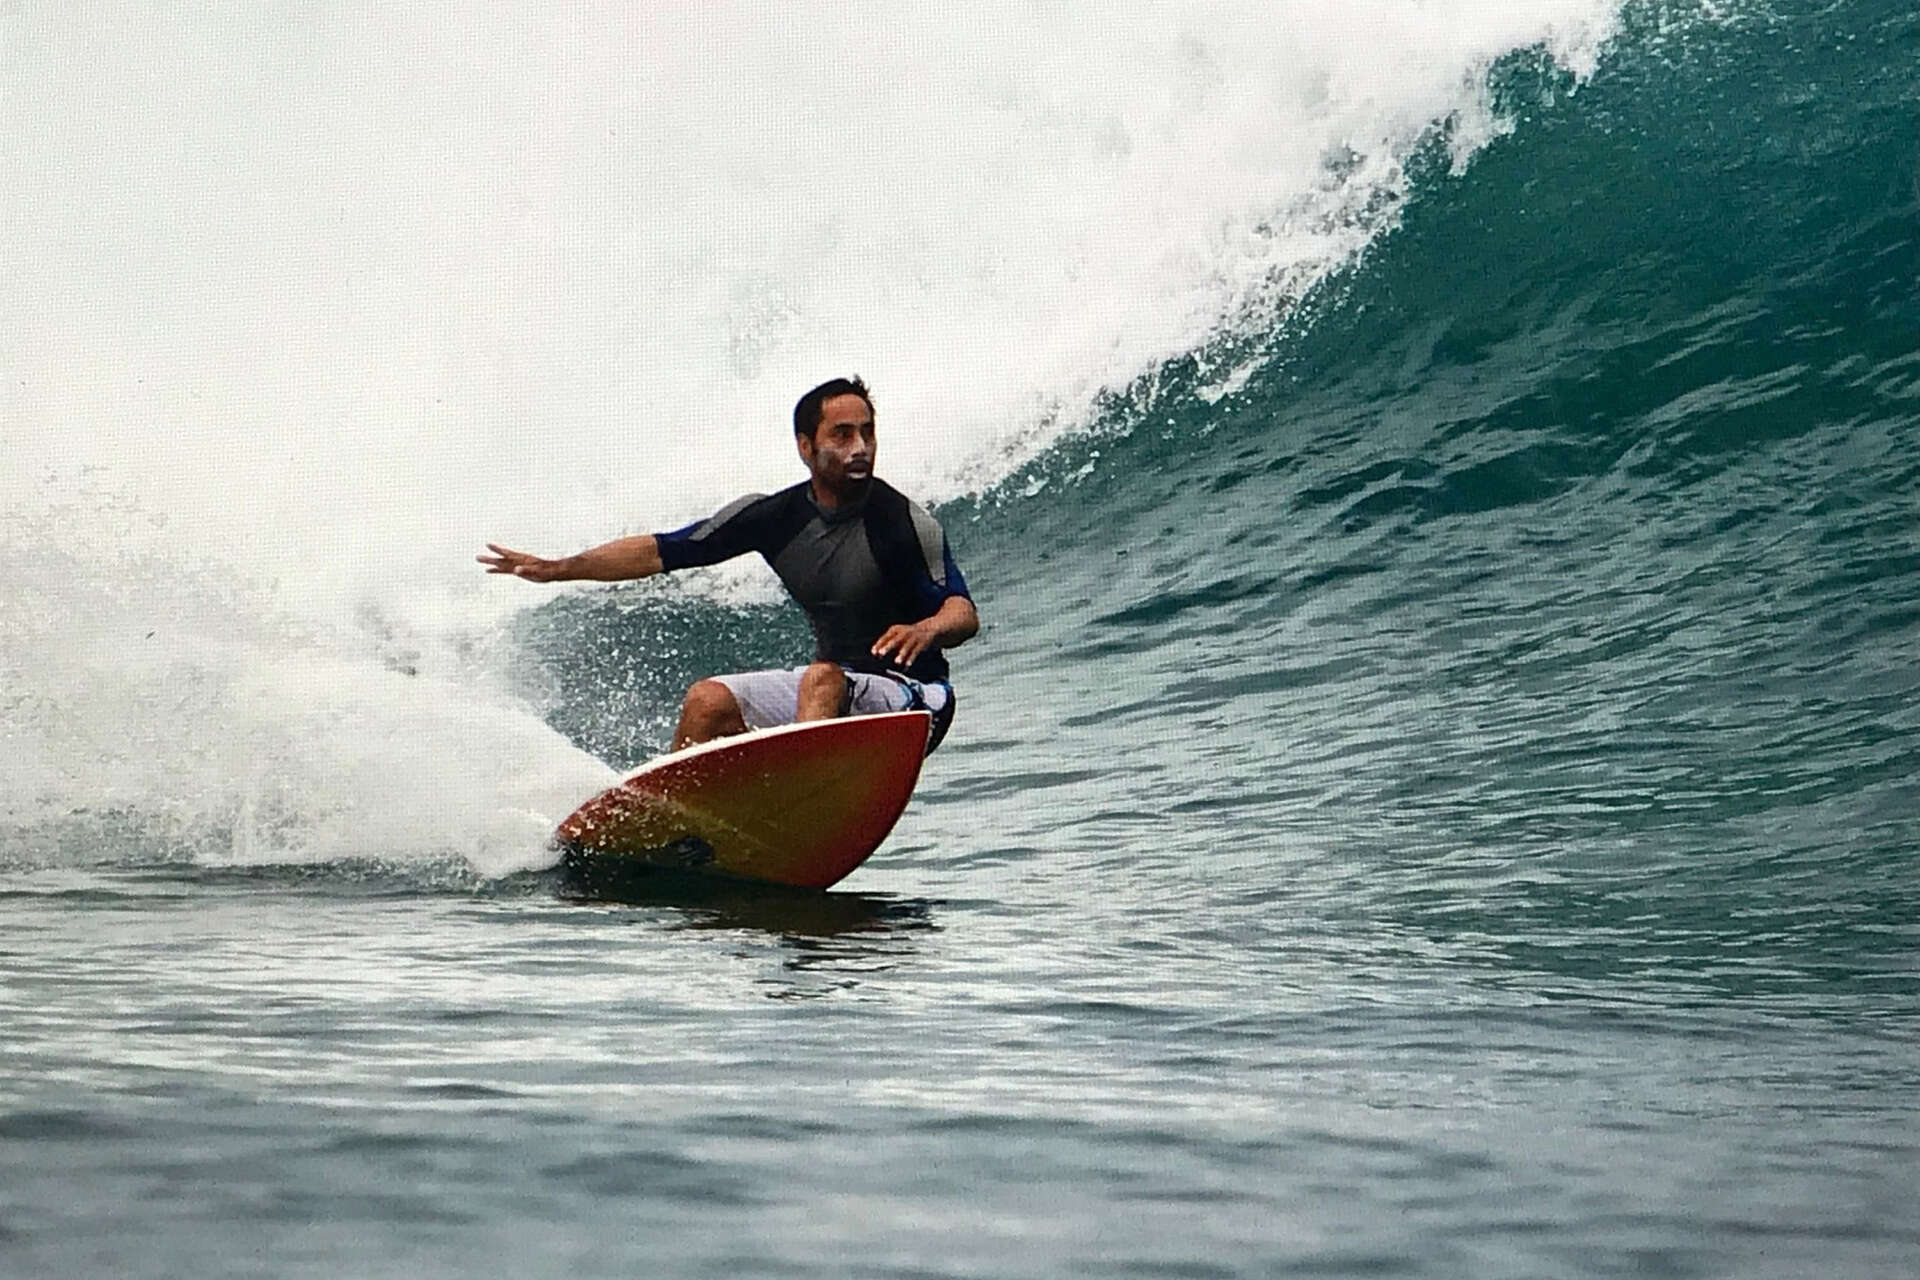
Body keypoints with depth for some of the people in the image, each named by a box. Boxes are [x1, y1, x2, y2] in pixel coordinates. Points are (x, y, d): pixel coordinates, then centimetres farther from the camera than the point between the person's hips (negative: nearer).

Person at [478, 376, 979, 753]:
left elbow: (965, 613, -17)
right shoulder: (775, 516, -1)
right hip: (827, 685, 6)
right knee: (708, 701, -2)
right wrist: (556, 569, -2)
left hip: (911, 701, -6)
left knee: (823, 678, -33)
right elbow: (661, 552, 3)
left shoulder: (905, 522, -15)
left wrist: (927, 629, -42)